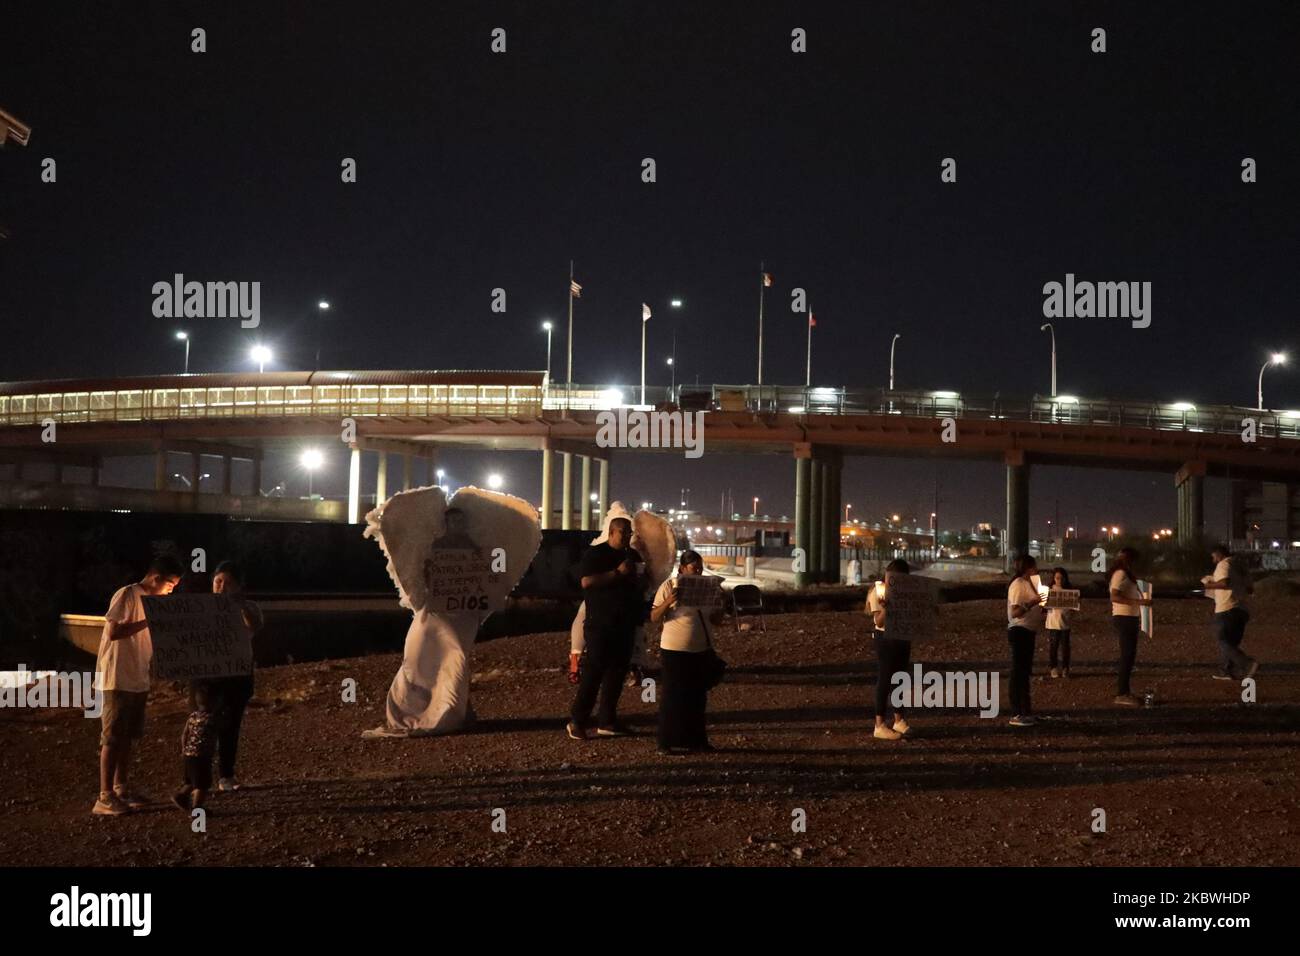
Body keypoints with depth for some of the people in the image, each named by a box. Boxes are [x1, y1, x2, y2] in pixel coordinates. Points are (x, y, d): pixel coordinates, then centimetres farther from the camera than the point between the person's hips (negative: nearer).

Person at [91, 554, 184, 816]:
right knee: (112, 738, -7)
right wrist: (149, 621, -23)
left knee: (127, 737, 12)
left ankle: (122, 789, 20)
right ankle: (104, 798, -5)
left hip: (138, 681, 8)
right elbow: (114, 632, -23)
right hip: (117, 681, -8)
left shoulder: (152, 601, 14)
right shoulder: (126, 595, -13)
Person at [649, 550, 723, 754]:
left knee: (698, 697, 10)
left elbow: (715, 620, 13)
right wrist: (667, 602, -25)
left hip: (701, 649, 5)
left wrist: (719, 608, -8)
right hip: (675, 650, -5)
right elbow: (654, 618, -8)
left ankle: (696, 739, 20)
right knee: (674, 697, -1)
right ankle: (669, 743, 5)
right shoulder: (669, 586, -7)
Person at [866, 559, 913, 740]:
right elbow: (879, 621, -17)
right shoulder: (878, 591, -12)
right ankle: (880, 726, -2)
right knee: (884, 680, -5)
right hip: (885, 638, -7)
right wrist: (885, 607, -35)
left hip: (903, 637, 7)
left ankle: (898, 719, 25)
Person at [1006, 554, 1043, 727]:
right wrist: (1032, 603, -33)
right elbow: (1015, 612, -24)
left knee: (1025, 671, 14)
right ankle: (1016, 715, -6)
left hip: (1028, 631, 10)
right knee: (1019, 672, -8)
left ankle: (1024, 710, 22)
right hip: (1020, 631, -10)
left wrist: (1041, 608, 13)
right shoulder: (1018, 585, -15)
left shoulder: (1028, 583, 16)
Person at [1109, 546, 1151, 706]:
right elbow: (1114, 596, -25)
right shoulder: (1120, 574, -13)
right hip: (1123, 619, -10)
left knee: (1129, 656, 12)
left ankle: (1124, 691, 18)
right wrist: (1139, 601, -28)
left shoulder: (1127, 575, 18)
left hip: (1130, 619, 10)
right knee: (1127, 656, -10)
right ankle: (1122, 694, -9)